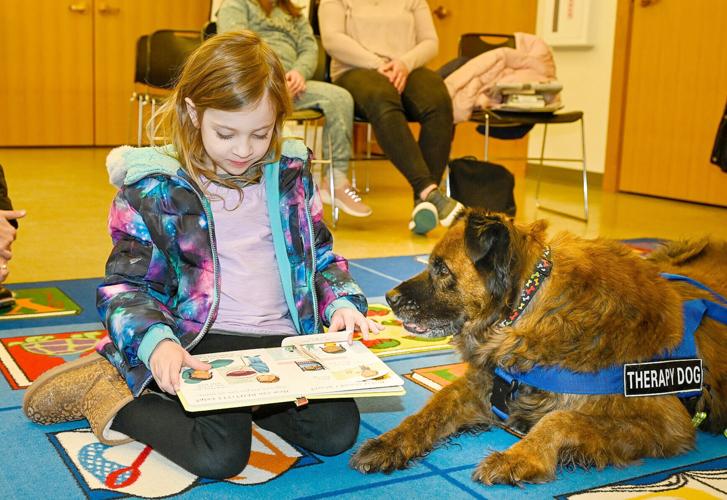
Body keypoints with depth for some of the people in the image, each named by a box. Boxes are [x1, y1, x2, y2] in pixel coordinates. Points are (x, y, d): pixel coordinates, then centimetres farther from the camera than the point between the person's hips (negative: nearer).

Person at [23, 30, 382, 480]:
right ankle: (115, 398, 0)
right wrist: (155, 341, -23)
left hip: (281, 338, 4)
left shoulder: (290, 172, 8)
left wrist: (341, 301, -3)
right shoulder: (154, 186, -4)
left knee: (338, 432, -18)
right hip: (198, 341, -4)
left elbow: (319, 255, 18)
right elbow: (128, 284, -3)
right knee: (221, 454, -26)